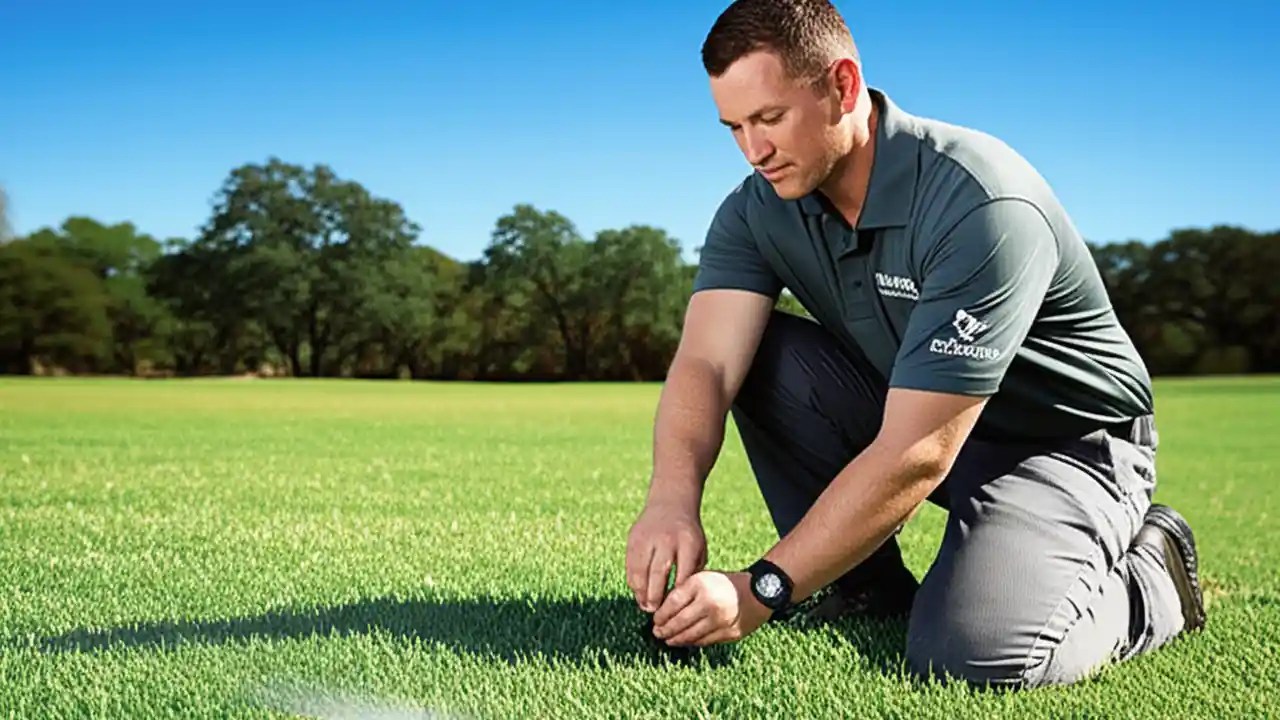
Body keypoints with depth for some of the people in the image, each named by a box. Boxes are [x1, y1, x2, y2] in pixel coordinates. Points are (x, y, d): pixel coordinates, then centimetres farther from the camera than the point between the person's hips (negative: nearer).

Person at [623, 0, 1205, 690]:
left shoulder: (981, 205, -31)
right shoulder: (757, 210, -10)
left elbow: (916, 456, -35)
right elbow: (707, 363, -24)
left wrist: (760, 591, -36)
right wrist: (673, 497, -45)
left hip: (1065, 442, -6)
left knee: (968, 653, -30)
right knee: (757, 352, -16)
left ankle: (1146, 578, 3)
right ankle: (865, 586, 0)